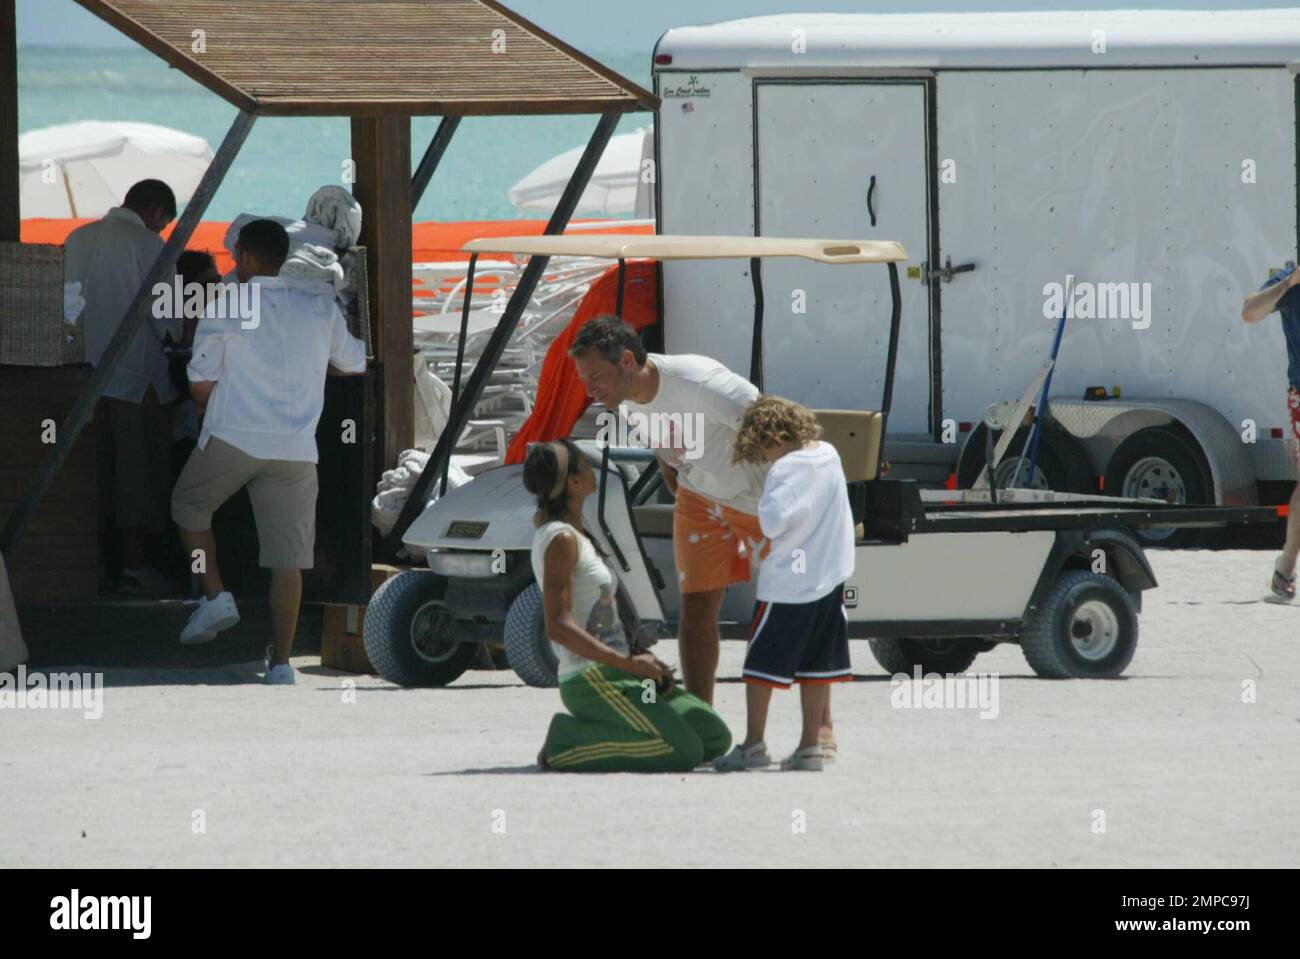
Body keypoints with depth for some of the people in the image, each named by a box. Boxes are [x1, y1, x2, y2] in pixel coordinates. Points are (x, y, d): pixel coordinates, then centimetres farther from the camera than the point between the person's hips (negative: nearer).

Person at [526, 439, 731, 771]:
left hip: (613, 678, 10)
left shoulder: (576, 535, 18)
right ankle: (567, 743, -10)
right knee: (684, 750, -20)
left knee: (715, 738, 5)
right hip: (592, 681, -10)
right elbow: (558, 627, -21)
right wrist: (629, 663, -21)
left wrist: (645, 663, 8)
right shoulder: (560, 540, -13)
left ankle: (594, 737, 6)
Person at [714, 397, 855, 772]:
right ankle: (810, 747, 12)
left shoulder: (786, 469, -17)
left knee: (761, 664, 2)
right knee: (816, 667, 11)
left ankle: (753, 744, 4)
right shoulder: (829, 455, 7)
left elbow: (771, 522, -28)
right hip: (829, 578, 8)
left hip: (786, 585, -8)